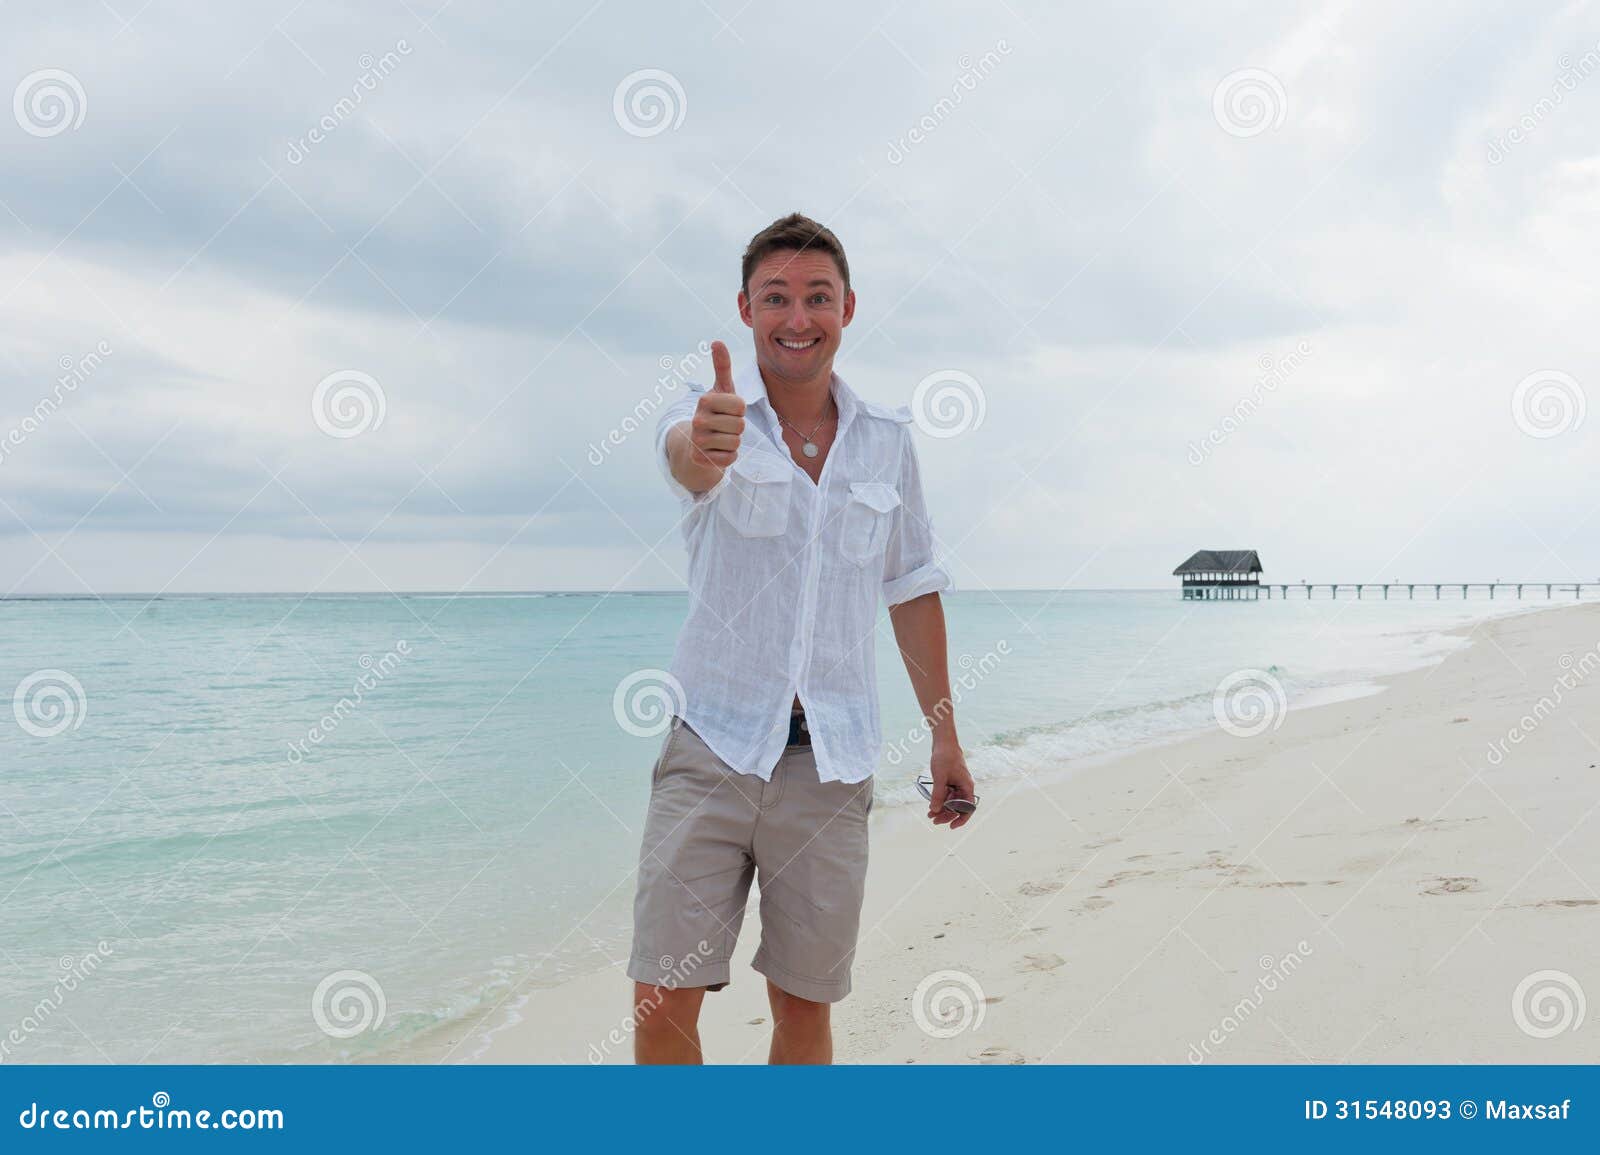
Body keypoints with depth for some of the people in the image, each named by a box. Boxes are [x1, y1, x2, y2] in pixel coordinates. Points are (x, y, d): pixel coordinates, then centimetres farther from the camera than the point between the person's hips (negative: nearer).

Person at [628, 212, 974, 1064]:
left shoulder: (887, 439, 8)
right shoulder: (709, 413, -2)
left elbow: (911, 589, 15)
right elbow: (685, 452, -28)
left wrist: (944, 736, 14)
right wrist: (705, 443, -53)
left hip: (831, 763, 2)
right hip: (713, 747, -2)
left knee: (805, 1004, 8)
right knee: (662, 1003, -5)